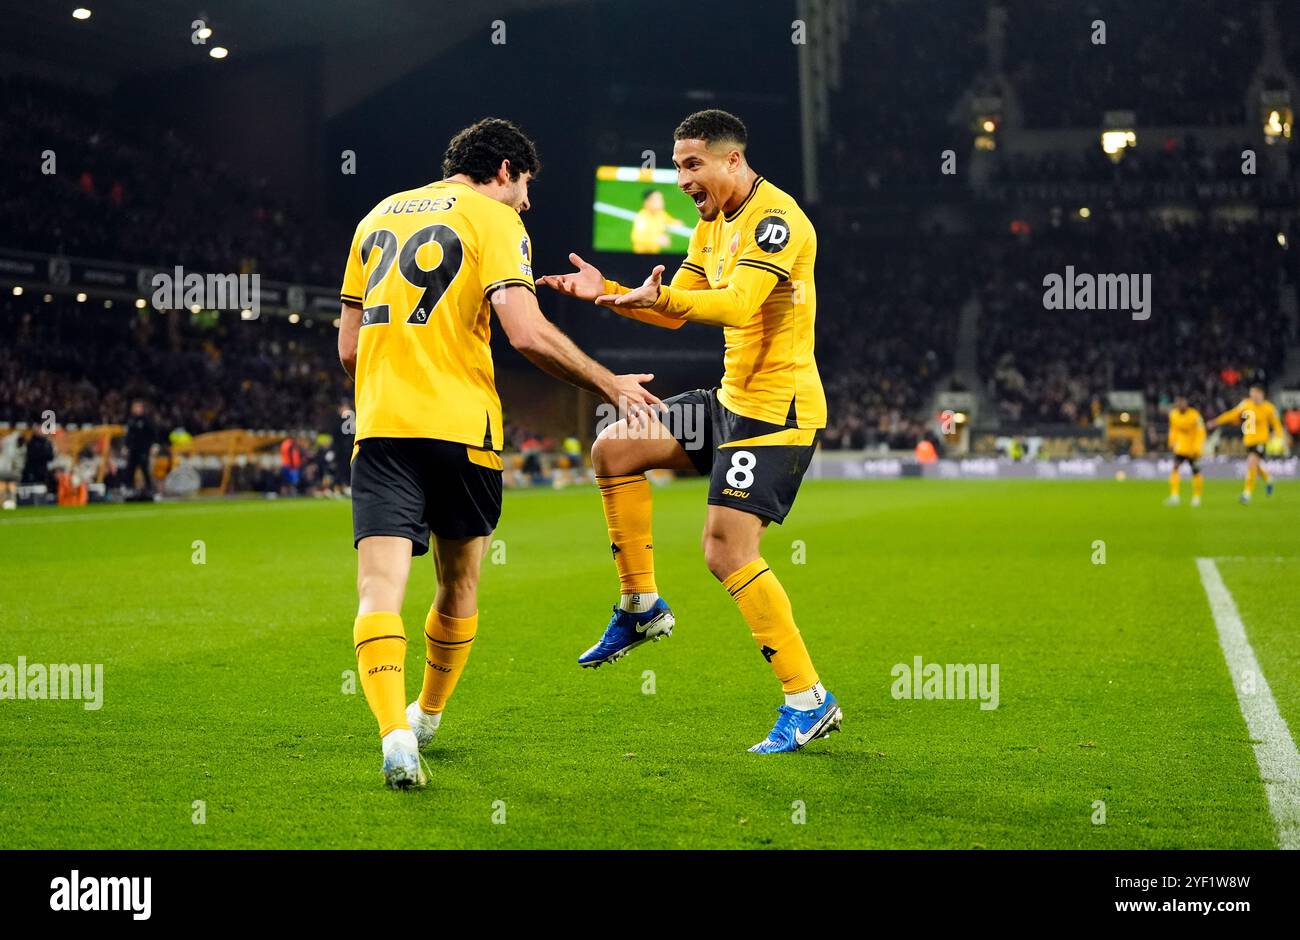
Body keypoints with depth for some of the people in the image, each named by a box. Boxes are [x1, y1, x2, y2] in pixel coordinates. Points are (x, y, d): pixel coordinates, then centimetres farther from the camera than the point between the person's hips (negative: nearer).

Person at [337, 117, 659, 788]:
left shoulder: (379, 215, 19)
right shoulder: (494, 218, 2)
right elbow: (527, 333, -12)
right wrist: (611, 385, -2)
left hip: (380, 427, 3)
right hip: (462, 429, -3)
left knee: (380, 591, -8)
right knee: (459, 586, 18)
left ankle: (395, 731, -27)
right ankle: (427, 716, 33)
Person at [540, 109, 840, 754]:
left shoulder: (776, 218, -16)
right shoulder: (712, 224, 14)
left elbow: (737, 304, -31)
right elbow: (675, 312, 19)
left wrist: (661, 295, -45)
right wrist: (607, 292, 5)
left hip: (777, 410, -10)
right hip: (732, 398, 10)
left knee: (727, 550, -16)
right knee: (613, 449, 9)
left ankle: (808, 700, -8)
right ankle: (641, 606, 18)